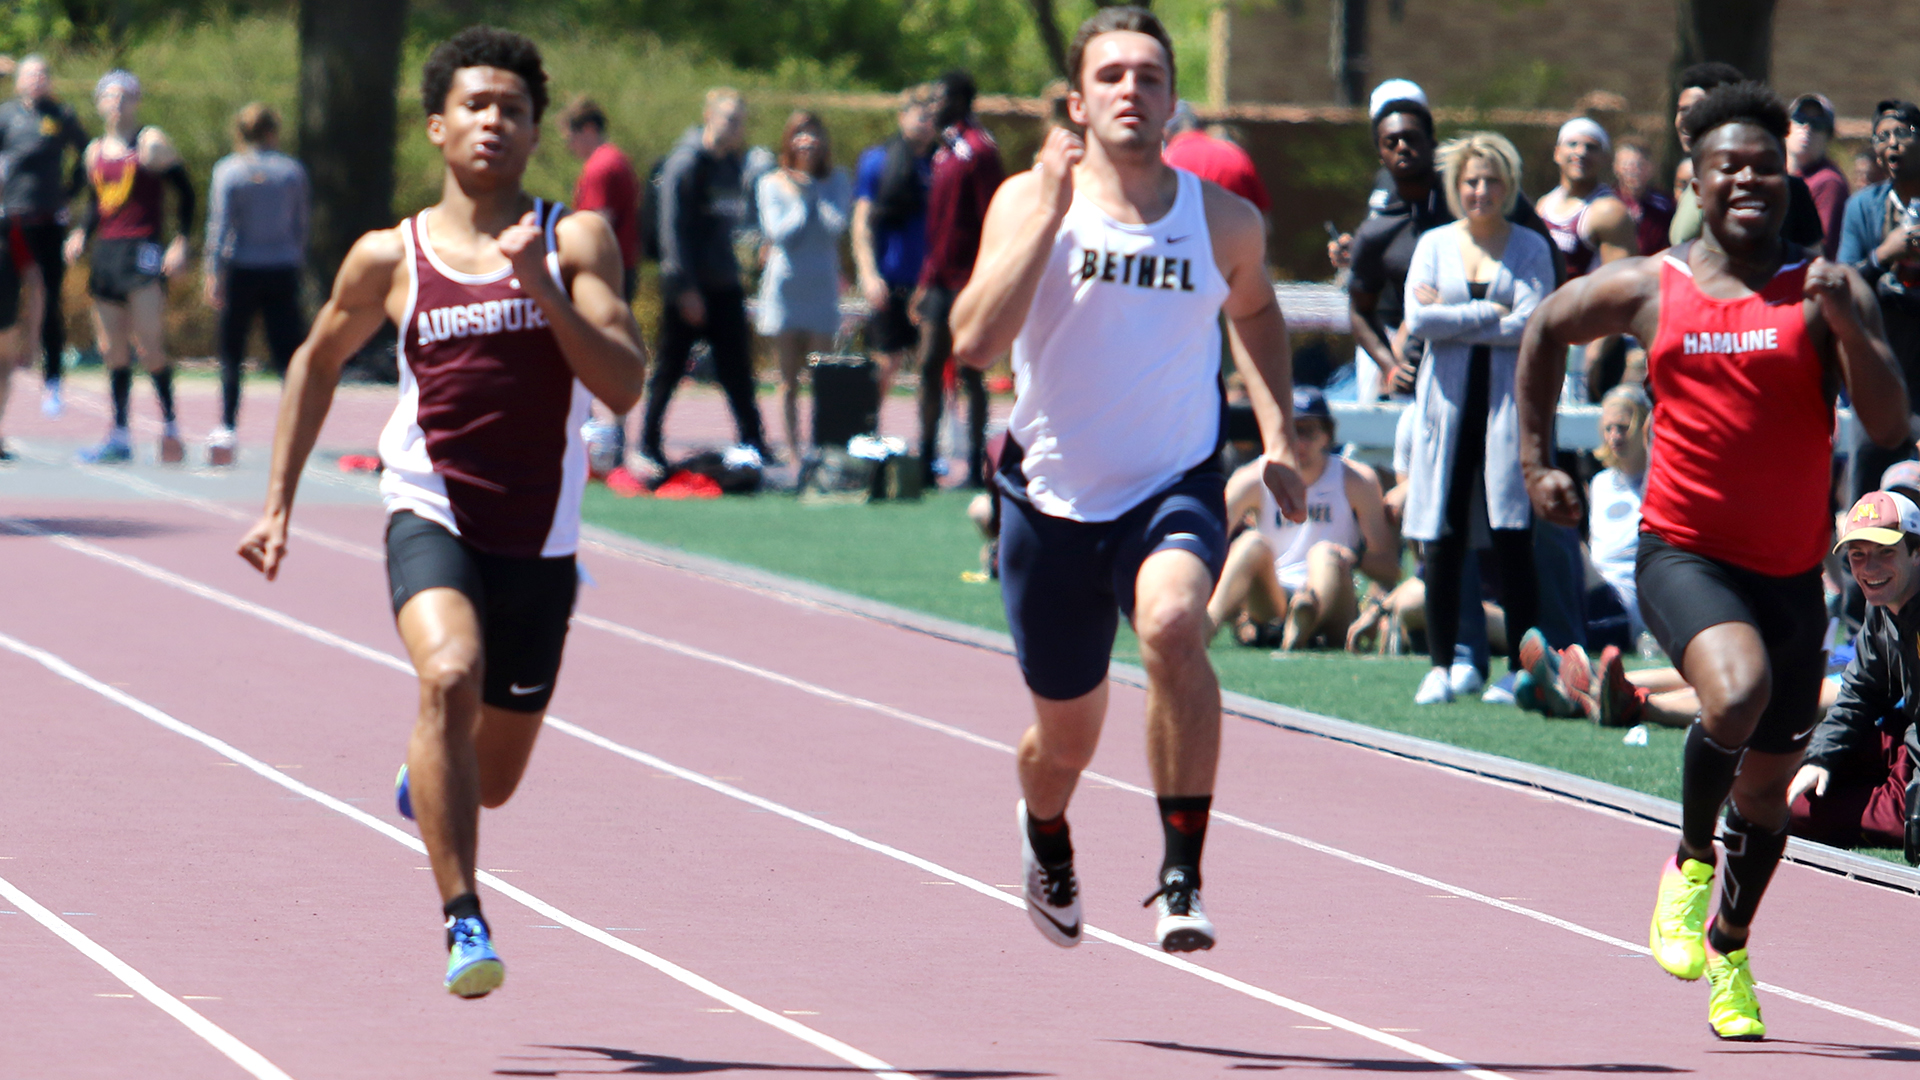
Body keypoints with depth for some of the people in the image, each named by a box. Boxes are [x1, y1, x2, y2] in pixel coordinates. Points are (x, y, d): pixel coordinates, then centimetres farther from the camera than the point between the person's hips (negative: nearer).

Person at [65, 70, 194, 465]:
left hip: (143, 252, -6)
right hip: (105, 254, 6)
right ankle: (119, 436, 10)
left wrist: (181, 242, -10)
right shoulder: (95, 151, 15)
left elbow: (184, 191, -1)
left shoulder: (152, 143, -2)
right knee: (112, 350, 6)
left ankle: (170, 424, -1)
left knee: (149, 345, -13)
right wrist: (82, 233, 5)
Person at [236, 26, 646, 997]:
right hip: (432, 517, -2)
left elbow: (624, 385, -12)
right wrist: (280, 501, 16)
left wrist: (543, 288, -24)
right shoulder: (391, 258, 1)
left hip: (540, 540, 2)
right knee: (449, 677, -32)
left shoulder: (576, 242, -1)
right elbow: (319, 361, 18)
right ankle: (463, 922, -29)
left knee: (491, 779, 13)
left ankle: (421, 782, 52)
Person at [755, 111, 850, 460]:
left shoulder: (835, 182, 6)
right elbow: (779, 233, -9)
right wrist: (803, 202, -6)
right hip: (784, 286, 0)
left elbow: (836, 226, -9)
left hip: (821, 289, 0)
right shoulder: (772, 184, 4)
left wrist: (812, 193, -6)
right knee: (789, 378, 4)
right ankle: (792, 448, 9)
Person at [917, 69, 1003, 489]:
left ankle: (976, 465, 1)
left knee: (970, 372, -4)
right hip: (940, 278, 8)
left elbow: (990, 219, -15)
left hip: (966, 280, -8)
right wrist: (926, 281, 19)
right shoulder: (946, 151, 17)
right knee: (930, 367, 7)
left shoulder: (980, 151, -11)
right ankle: (927, 460, 10)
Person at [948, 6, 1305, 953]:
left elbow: (1254, 311, 20)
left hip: (1173, 486, 0)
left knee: (1173, 625, -34)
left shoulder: (1226, 222, -3)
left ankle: (1182, 877, -28)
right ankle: (1044, 841, 51)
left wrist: (1276, 432, 7)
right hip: (1054, 496, 0)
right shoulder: (1028, 200, -9)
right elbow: (973, 342, -24)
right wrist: (1050, 210, -27)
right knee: (1067, 736, 14)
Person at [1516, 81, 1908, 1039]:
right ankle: (1690, 862, -5)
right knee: (1738, 688, -32)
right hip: (1685, 552, -2)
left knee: (1769, 784, 12)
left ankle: (1729, 944, 39)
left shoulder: (1829, 293, -1)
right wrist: (1536, 459, 17)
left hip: (1792, 568, 2)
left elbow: (1891, 426, -11)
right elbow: (1547, 330, 19)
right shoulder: (1646, 290, 0)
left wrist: (1845, 324, -24)